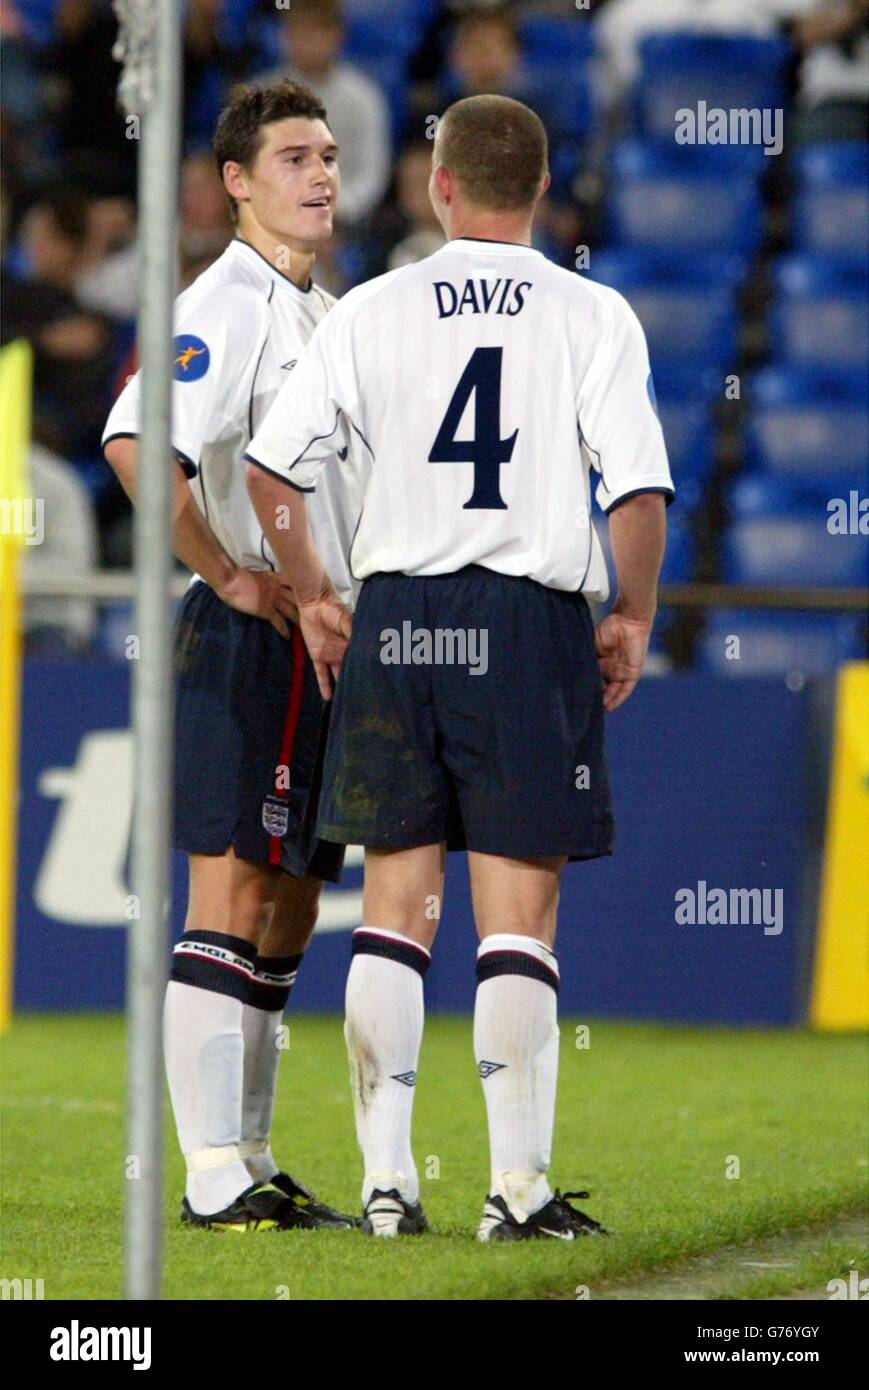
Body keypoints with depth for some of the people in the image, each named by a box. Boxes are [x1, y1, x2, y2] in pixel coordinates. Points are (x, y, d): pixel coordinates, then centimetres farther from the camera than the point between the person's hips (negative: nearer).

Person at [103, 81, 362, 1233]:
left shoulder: (327, 315, 18)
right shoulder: (223, 306, -12)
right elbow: (136, 447, -27)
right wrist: (230, 576, -20)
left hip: (323, 640, 9)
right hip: (249, 640, -9)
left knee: (289, 907, 11)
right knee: (234, 893, -10)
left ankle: (251, 1164, 17)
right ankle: (214, 1178, -11)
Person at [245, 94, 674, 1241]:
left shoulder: (374, 312, 4)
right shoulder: (593, 317, -3)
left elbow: (272, 465, 2)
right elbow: (640, 488, -10)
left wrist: (312, 599, 14)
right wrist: (632, 618, 4)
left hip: (394, 623, 2)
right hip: (532, 626, -2)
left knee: (397, 906, 9)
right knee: (518, 917, 0)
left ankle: (387, 1179, 7)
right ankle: (519, 1188, -4)